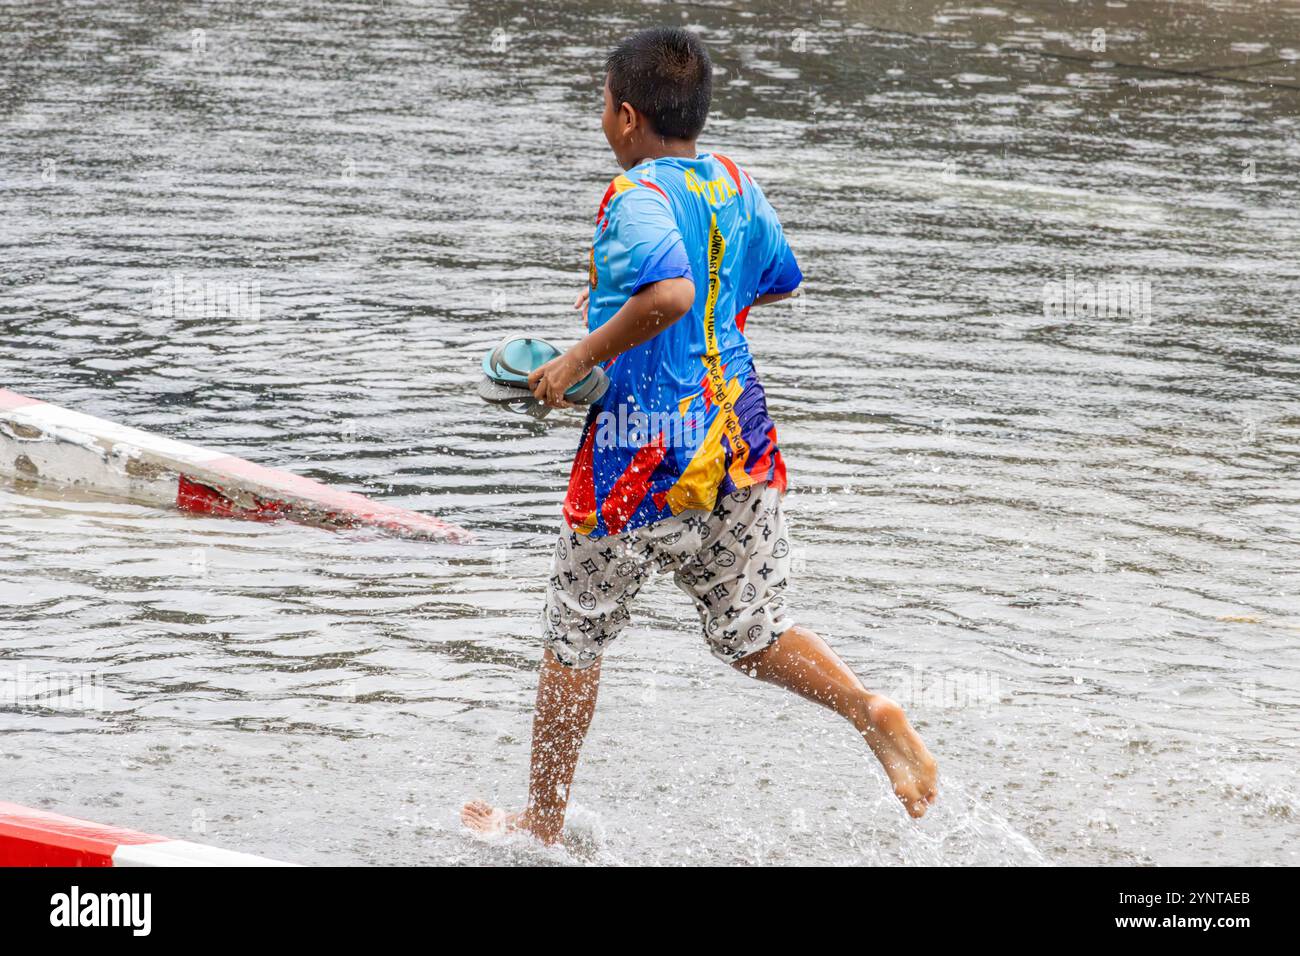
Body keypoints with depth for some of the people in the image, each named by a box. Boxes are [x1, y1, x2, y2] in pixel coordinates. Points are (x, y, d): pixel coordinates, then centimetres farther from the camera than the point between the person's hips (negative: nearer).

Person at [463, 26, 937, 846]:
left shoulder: (636, 198, -16)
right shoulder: (737, 184, 7)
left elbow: (670, 294, -34)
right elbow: (782, 282, 24)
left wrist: (582, 359, -22)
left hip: (644, 449, -6)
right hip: (740, 439, 6)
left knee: (575, 634, 11)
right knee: (754, 634, 13)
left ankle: (543, 825, 23)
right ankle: (871, 711, -15)